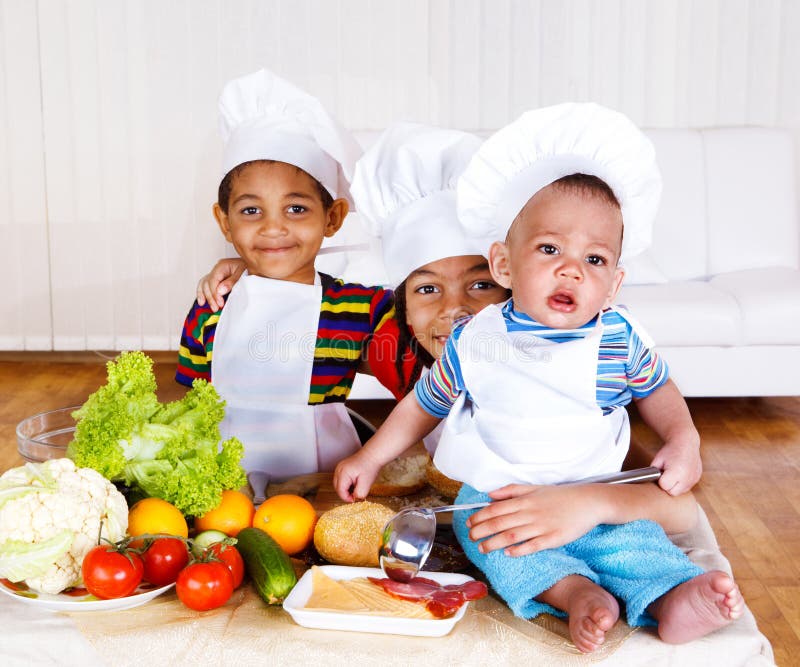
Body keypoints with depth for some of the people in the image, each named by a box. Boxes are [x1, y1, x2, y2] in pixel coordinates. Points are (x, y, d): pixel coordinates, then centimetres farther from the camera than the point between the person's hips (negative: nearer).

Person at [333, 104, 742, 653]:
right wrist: (371, 458, 10)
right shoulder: (474, 343, -7)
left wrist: (682, 442, -3)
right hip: (495, 495, 0)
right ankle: (574, 591, -40)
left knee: (634, 535, -25)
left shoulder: (620, 339, -6)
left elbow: (656, 390, 14)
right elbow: (423, 405, 8)